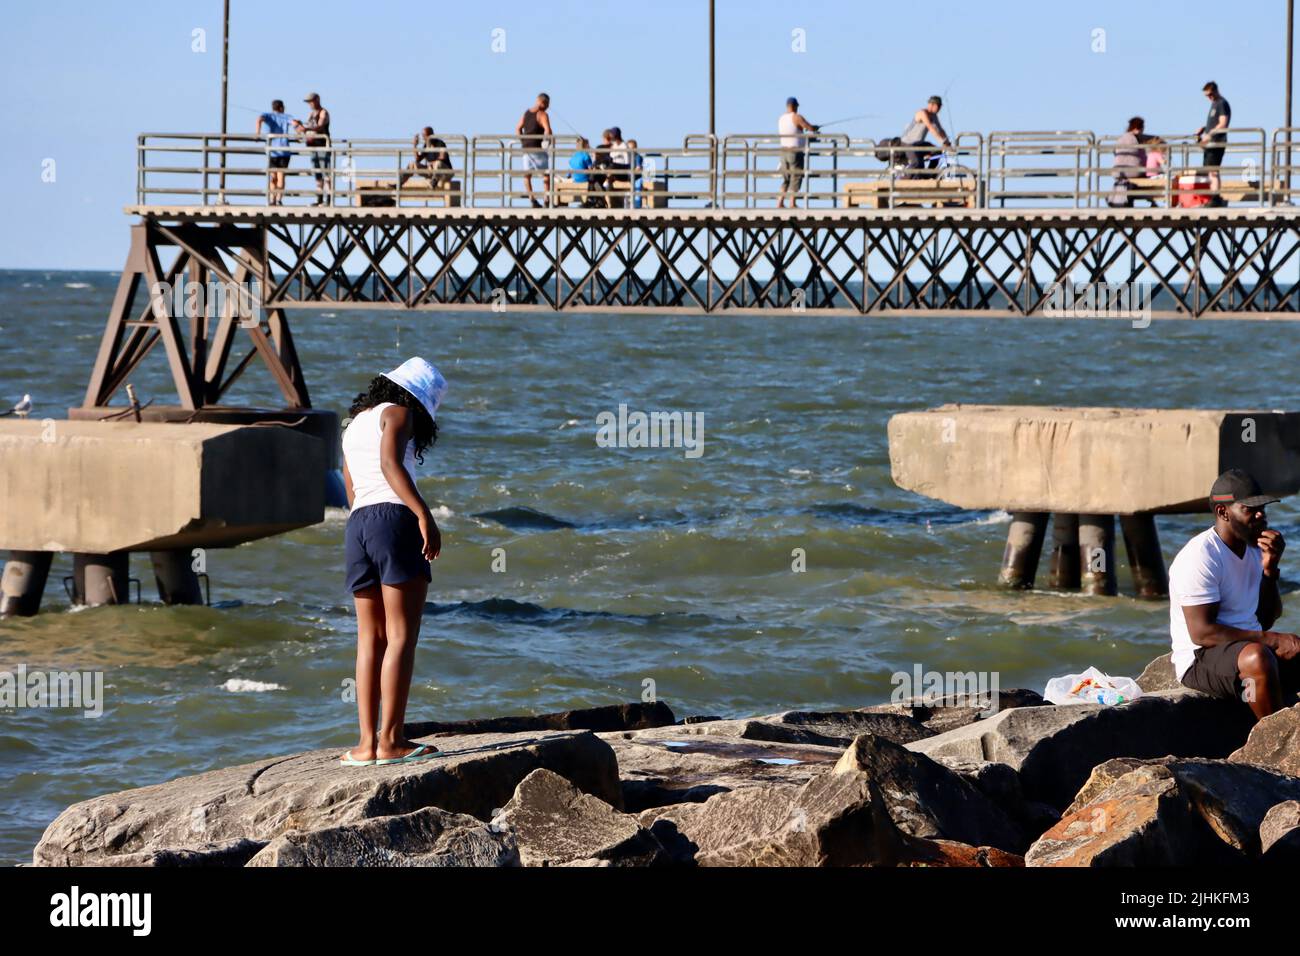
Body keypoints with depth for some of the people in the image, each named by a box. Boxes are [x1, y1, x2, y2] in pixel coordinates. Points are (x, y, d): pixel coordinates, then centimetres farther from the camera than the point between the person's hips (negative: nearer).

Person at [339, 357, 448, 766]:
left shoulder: (354, 427, 26)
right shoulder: (397, 414, 2)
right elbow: (390, 463, -16)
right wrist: (424, 515, -23)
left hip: (357, 525, 8)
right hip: (394, 518, -8)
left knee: (371, 640, 8)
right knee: (401, 636, -7)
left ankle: (368, 743, 3)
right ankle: (391, 740, -12)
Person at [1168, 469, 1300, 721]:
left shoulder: (1254, 550, 12)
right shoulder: (1200, 558, -15)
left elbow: (1266, 621, 13)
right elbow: (1202, 632, -22)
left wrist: (1270, 569, -3)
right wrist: (1271, 640, -24)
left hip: (1250, 646, 9)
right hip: (1201, 659, -9)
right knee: (1257, 657, -38)